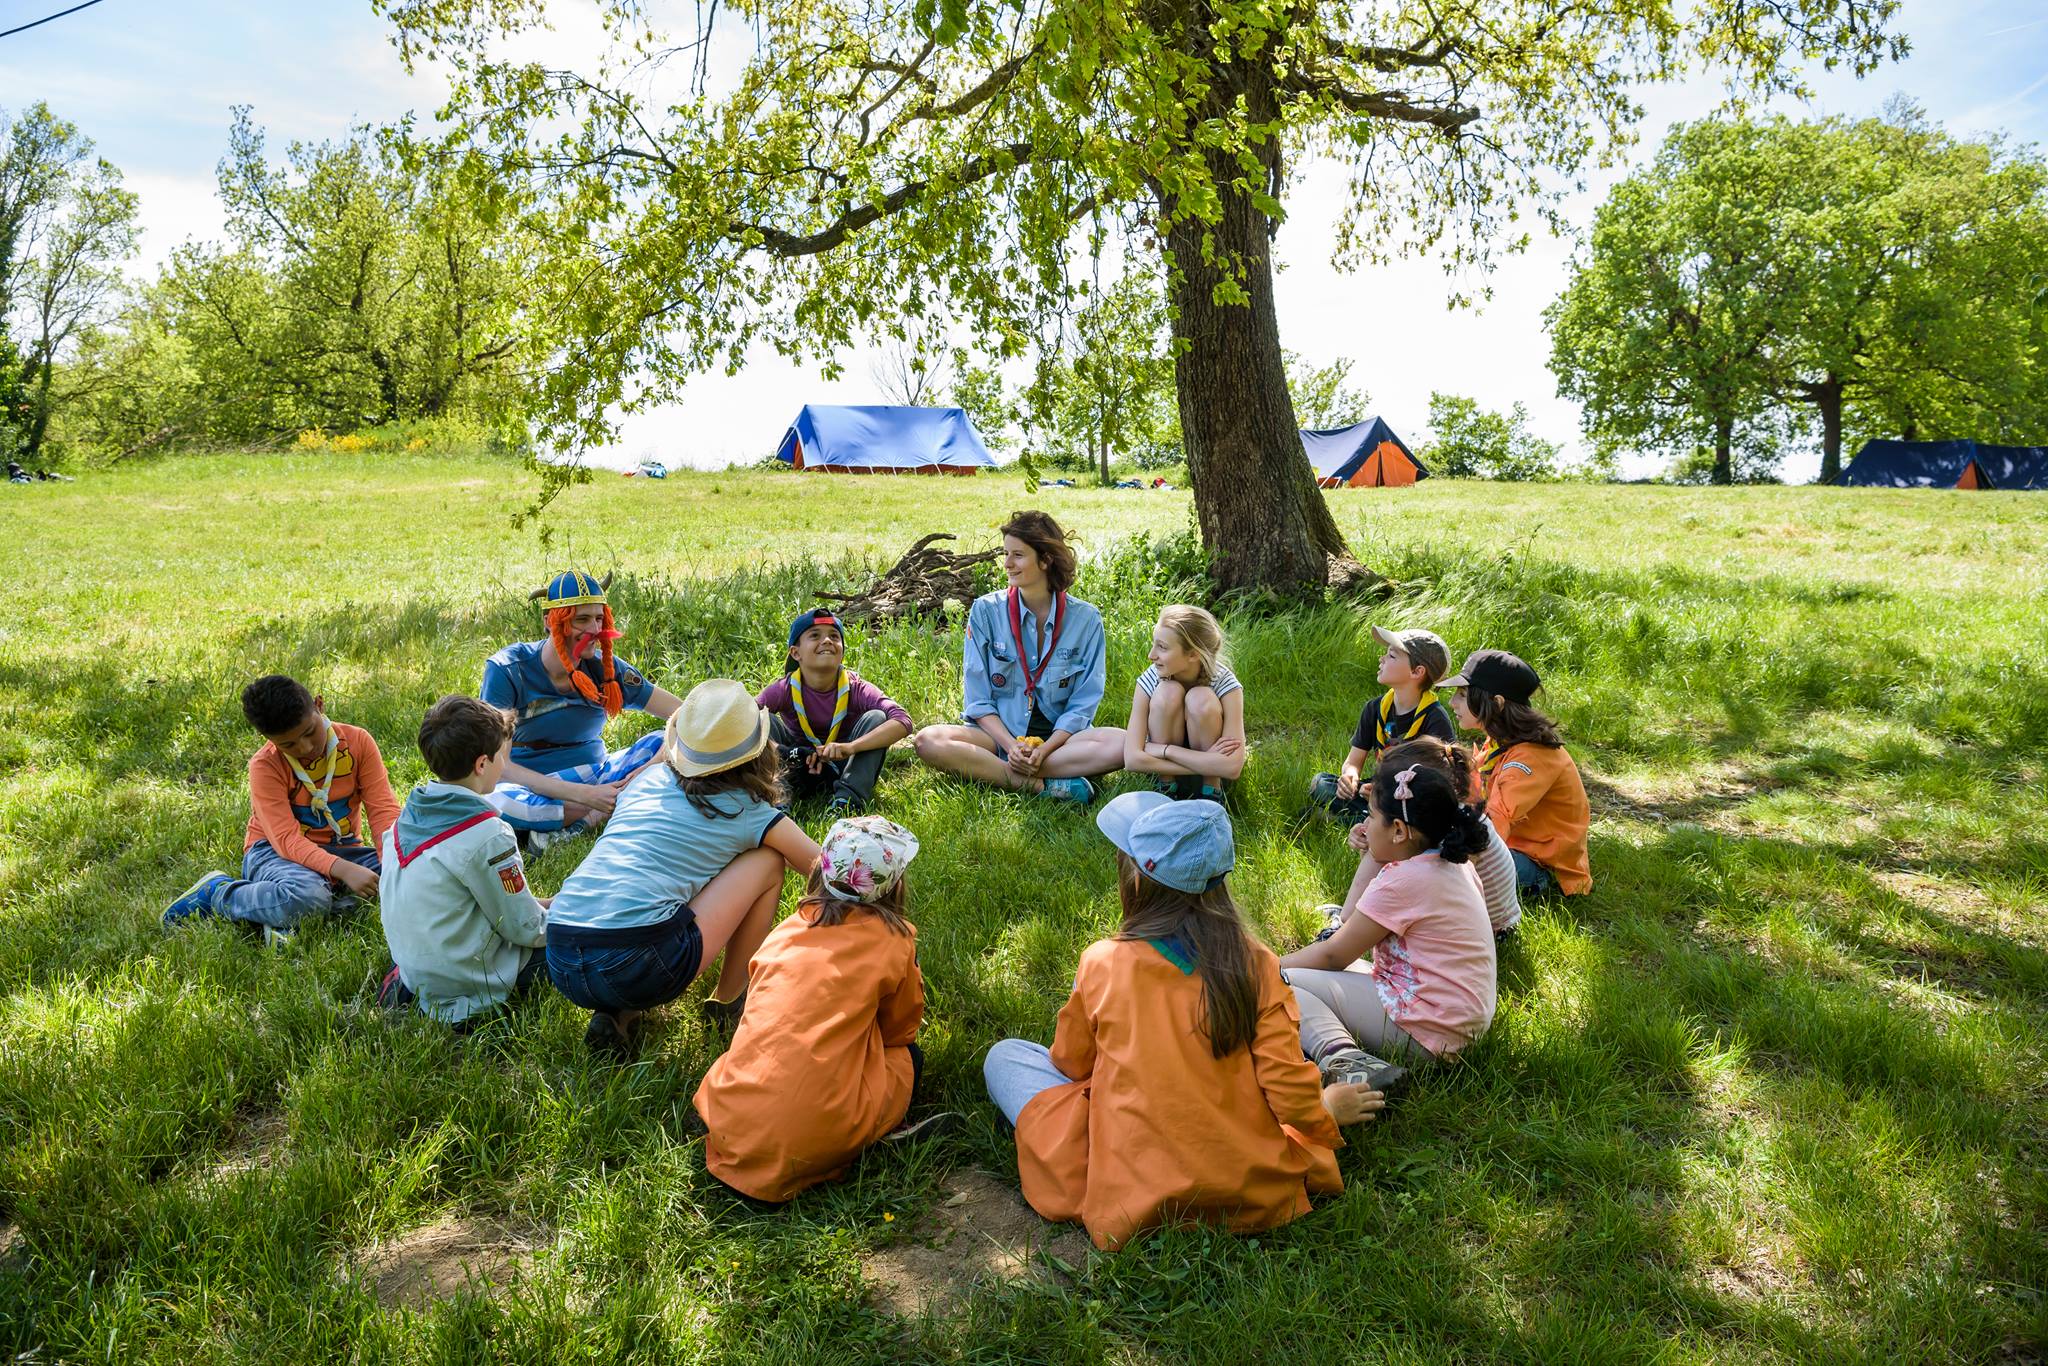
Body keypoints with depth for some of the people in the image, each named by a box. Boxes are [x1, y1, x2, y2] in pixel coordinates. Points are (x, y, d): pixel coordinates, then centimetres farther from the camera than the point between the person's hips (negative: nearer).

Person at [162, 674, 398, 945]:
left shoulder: (358, 742, -7)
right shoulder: (265, 766, -13)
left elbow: (383, 808, -11)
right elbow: (286, 839, -23)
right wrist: (343, 870, -39)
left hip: (342, 849, 4)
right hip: (274, 850, -4)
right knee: (305, 896, -39)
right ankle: (217, 894, -7)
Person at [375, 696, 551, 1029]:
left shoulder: (409, 814, 1)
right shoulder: (487, 835, -23)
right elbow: (524, 928, -15)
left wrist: (530, 903, 14)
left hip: (410, 962, 8)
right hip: (462, 982, -8)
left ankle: (410, 984, 10)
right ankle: (471, 1007, -6)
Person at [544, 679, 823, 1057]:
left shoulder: (647, 780, 20)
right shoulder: (751, 813, 7)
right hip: (639, 968, -6)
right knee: (769, 859, 11)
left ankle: (618, 1014, 14)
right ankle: (728, 1001, 22)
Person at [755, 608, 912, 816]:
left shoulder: (856, 688, -19)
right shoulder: (785, 689, -16)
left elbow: (903, 721, -34)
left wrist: (850, 747, -46)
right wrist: (776, 750, -44)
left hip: (844, 767, 0)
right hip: (799, 767, 0)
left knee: (876, 717, -24)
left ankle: (847, 798, -31)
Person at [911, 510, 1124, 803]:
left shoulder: (1085, 618, -3)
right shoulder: (986, 611, -3)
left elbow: (1083, 704, -3)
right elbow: (978, 699, -3)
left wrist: (1043, 750, -19)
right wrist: (1012, 746, -18)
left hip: (1059, 735, 0)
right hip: (998, 732, 0)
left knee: (1121, 745, -30)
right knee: (929, 741, -28)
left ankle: (994, 771, -27)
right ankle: (1042, 785, -29)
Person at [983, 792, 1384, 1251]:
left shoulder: (1102, 963, -13)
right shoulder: (1255, 963, -10)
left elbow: (1070, 1063, 4)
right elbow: (1290, 1089, -10)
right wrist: (1326, 1112, 14)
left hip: (1134, 1202, -2)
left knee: (1005, 1057, 11)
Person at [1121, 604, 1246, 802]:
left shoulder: (1226, 685, -24)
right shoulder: (1150, 681, -20)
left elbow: (1232, 767, -33)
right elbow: (1132, 759, -27)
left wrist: (1166, 750, -30)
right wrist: (1205, 763, -31)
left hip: (1211, 776, -1)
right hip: (1165, 770, 1)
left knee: (1201, 699, -29)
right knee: (1168, 692, -26)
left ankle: (1210, 793, -11)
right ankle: (1167, 787, -11)